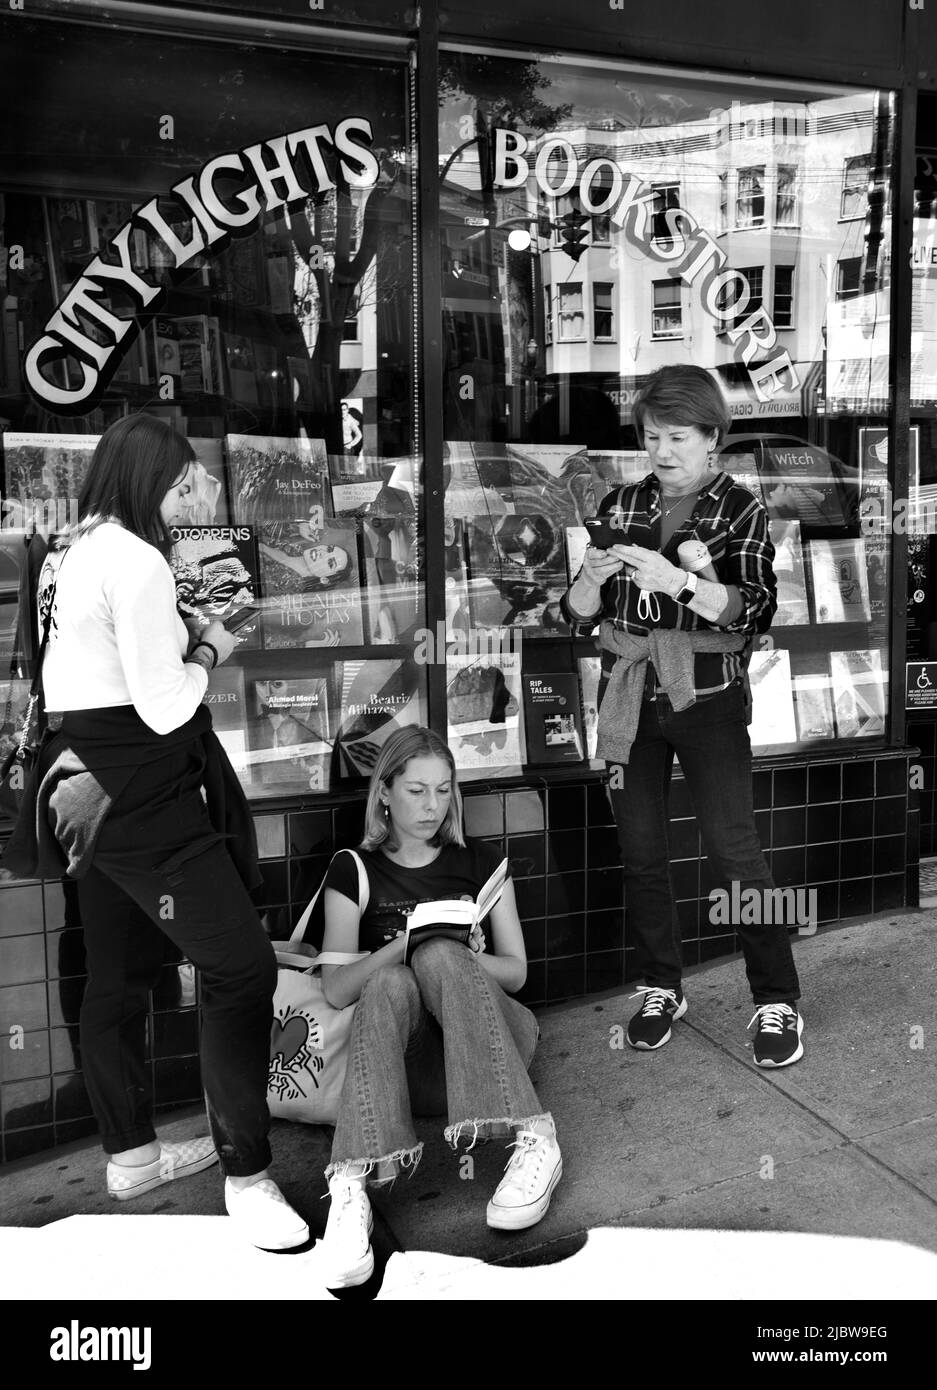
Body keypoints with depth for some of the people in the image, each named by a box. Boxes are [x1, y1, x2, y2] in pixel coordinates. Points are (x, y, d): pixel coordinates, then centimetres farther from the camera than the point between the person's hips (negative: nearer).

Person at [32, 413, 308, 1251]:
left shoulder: (69, 553, 13)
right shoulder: (136, 561, -16)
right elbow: (164, 707, -18)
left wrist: (181, 642, 8)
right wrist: (210, 652, -2)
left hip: (88, 784, 10)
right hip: (141, 792, -10)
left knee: (120, 974, 18)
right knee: (241, 966, -7)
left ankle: (132, 1154, 33)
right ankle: (246, 1176, 1)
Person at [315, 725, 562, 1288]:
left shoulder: (479, 862, 12)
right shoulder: (354, 871, 8)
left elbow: (516, 970, 8)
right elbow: (336, 989, -1)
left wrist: (460, 957, -14)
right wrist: (402, 944, -19)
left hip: (492, 1042, 1)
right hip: (407, 1059, 0)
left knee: (439, 955, -29)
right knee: (391, 981, -33)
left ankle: (533, 1140, -35)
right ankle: (353, 1183, -47)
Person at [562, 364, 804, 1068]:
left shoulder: (740, 509, 0)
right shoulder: (621, 505, 8)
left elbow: (754, 610, -15)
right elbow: (579, 616, 5)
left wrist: (674, 579, -28)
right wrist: (592, 575, -17)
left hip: (706, 697, -3)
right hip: (629, 695, 4)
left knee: (735, 849, -4)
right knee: (640, 850, 8)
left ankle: (777, 1000, 11)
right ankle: (662, 986, 24)